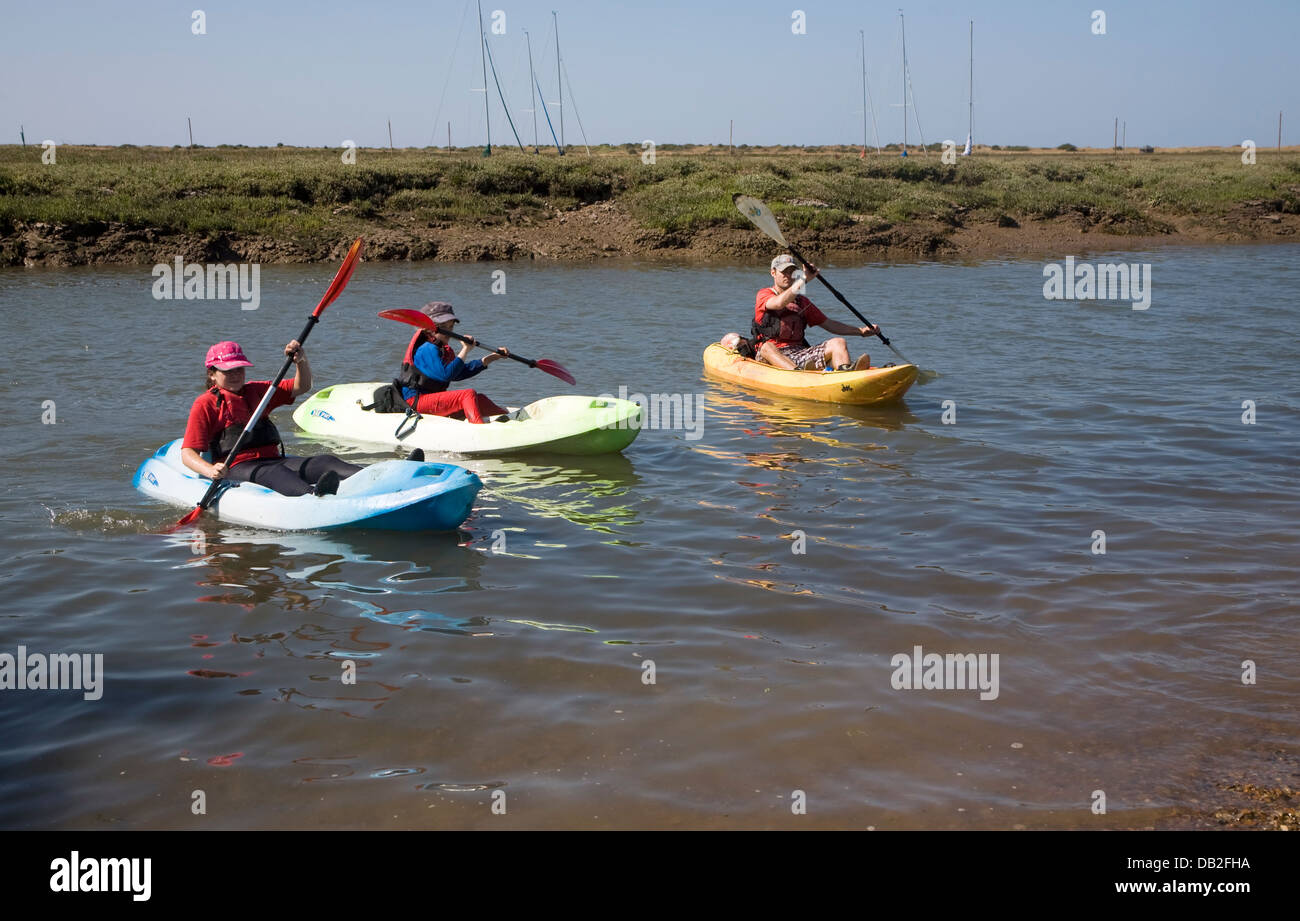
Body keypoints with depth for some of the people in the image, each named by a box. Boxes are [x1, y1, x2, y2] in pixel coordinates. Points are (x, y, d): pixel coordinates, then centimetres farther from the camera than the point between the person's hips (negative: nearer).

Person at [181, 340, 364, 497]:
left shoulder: (256, 391, 24)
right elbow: (188, 454, -4)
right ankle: (313, 494, -70)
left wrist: (301, 361, -1)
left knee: (324, 461, -20)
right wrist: (211, 471, -26)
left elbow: (302, 387, 22)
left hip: (273, 459, 6)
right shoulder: (205, 404, 6)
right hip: (236, 468, -6)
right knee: (274, 473, -39)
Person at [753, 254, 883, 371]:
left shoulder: (802, 301, 23)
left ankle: (845, 372, -49)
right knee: (767, 347, -39)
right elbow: (779, 303, -20)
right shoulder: (764, 295, 5)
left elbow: (829, 324, 22)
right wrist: (804, 279, -20)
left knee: (838, 343, -15)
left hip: (800, 352, 5)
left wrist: (862, 331, 11)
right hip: (771, 357, -5)